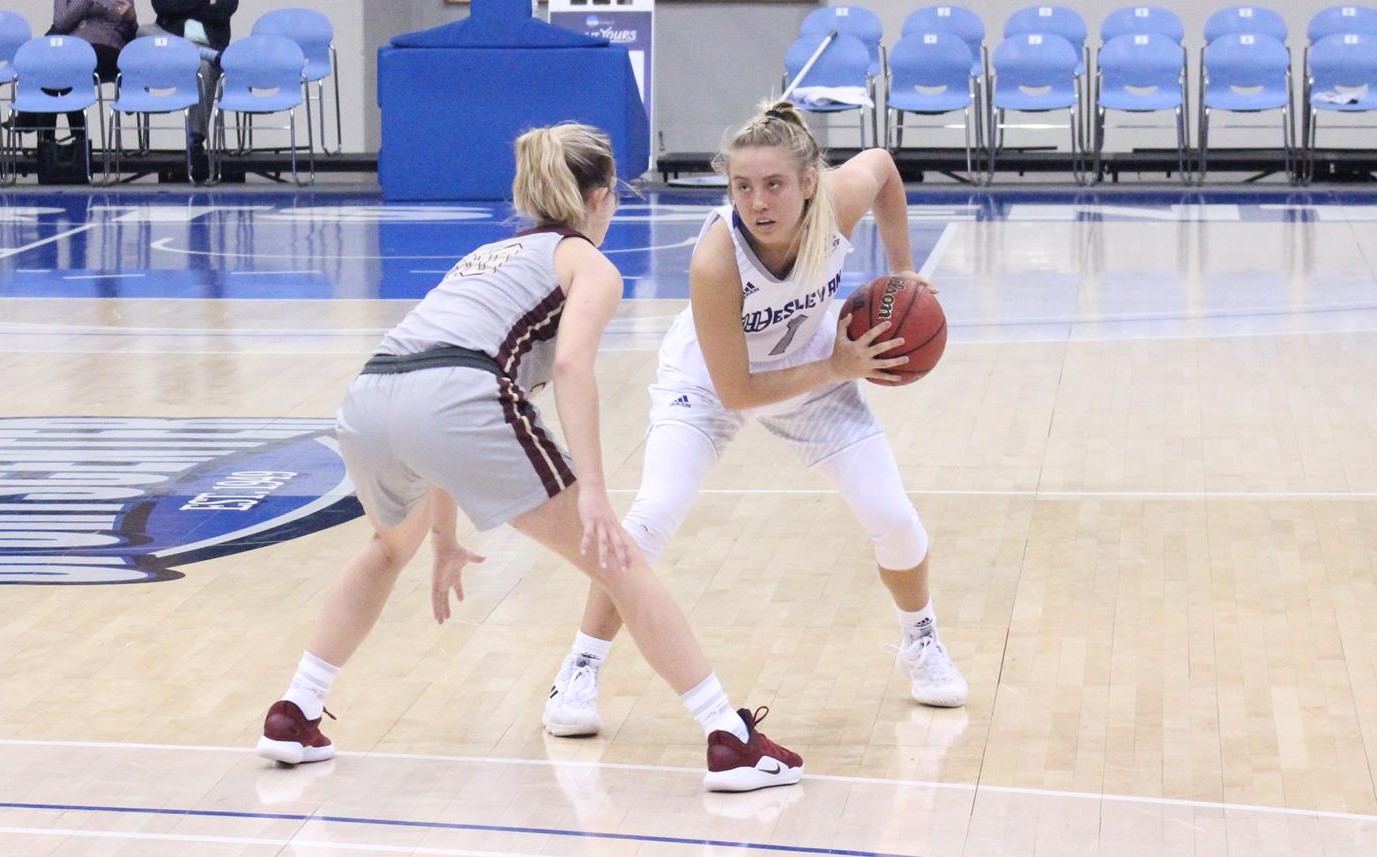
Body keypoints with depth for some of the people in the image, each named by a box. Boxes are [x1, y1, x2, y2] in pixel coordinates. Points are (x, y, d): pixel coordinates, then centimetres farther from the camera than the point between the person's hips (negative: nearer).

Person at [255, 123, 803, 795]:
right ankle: (732, 743, 1)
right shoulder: (589, 264, 17)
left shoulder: (488, 257, 36)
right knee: (616, 560, 4)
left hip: (367, 400, 7)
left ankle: (293, 715, 35)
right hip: (457, 399, -6)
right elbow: (570, 363, -5)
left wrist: (442, 537, 45)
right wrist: (591, 491, -13)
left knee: (390, 548, 37)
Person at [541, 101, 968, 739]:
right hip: (707, 380, -3)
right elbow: (734, 391, -29)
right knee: (654, 514, -22)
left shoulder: (843, 199, -31)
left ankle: (921, 643, 29)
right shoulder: (715, 261, -39)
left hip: (811, 363, 4)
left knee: (892, 518, -2)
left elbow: (882, 163, -4)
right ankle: (579, 673, -5)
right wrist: (838, 369, -24)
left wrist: (903, 272, -5)